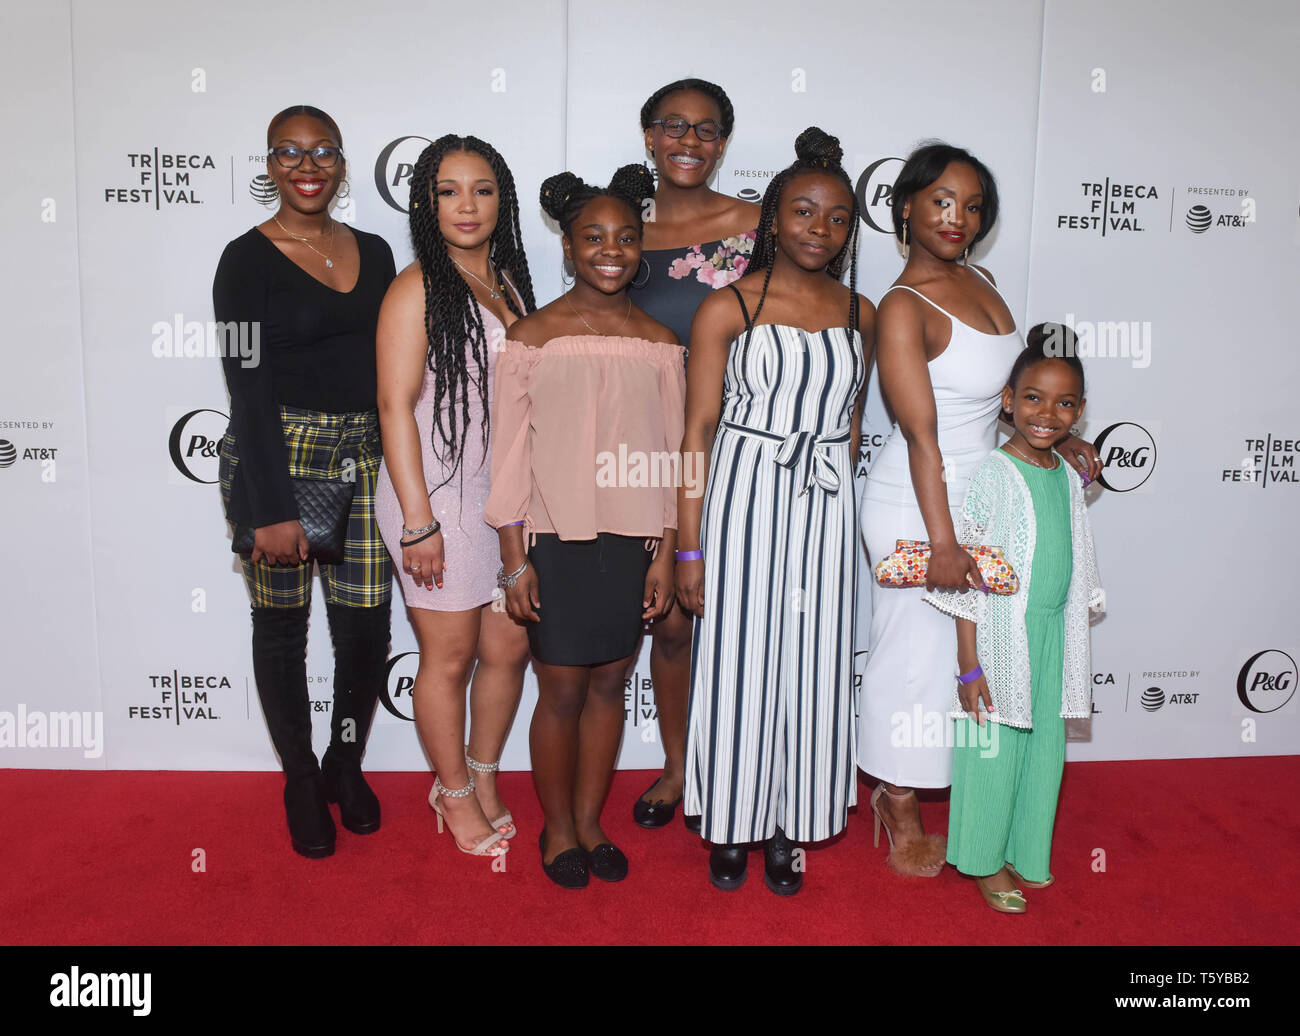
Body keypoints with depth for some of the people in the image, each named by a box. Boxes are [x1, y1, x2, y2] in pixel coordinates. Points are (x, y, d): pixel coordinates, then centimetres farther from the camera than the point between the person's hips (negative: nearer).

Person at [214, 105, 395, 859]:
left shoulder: (373, 253, 11)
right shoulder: (248, 260, -3)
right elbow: (249, 388, -9)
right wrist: (272, 508, -14)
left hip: (364, 458, 4)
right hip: (277, 457, -3)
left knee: (367, 627, 3)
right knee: (282, 627, 8)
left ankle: (347, 767, 29)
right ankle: (302, 783, 28)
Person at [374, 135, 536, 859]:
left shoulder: (510, 282, 11)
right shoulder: (417, 289, -9)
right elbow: (397, 406, -13)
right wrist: (418, 520, -17)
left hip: (508, 493, 6)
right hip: (439, 494, -6)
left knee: (511, 647, 12)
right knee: (451, 655, 6)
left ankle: (485, 774, 34)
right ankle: (454, 792, 27)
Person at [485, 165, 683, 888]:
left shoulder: (660, 343, 5)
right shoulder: (531, 337, -3)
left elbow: (670, 456, 6)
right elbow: (509, 454, -4)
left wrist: (664, 554, 3)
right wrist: (514, 559, -6)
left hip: (633, 542, 3)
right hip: (556, 541, -2)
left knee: (609, 685, 12)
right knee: (562, 691, 5)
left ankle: (590, 821, 30)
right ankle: (558, 829, 26)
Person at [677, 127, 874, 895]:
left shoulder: (859, 314, 8)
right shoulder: (727, 308, -5)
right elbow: (698, 431, -6)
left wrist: (833, 499, 15)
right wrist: (691, 547, -8)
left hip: (825, 507, 4)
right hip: (745, 496, -3)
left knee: (811, 663, 10)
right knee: (737, 662, 5)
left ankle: (788, 825, 28)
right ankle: (733, 824, 25)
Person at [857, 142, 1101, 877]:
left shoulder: (981, 280, 7)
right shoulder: (904, 308, -17)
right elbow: (922, 435, -22)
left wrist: (1057, 437, 10)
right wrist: (940, 541, -22)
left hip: (972, 493, 8)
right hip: (918, 503, -8)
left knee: (954, 644, 14)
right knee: (916, 648, 4)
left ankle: (899, 788, 33)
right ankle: (902, 817, 22)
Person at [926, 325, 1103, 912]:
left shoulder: (1068, 477, 6)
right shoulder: (992, 475, -14)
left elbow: (1076, 569, 15)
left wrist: (1072, 652, 16)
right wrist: (970, 666, -15)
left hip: (1055, 636, 6)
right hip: (1000, 638, -6)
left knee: (1043, 748, 15)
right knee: (994, 750, 5)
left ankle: (1024, 853, 33)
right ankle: (985, 861, 24)